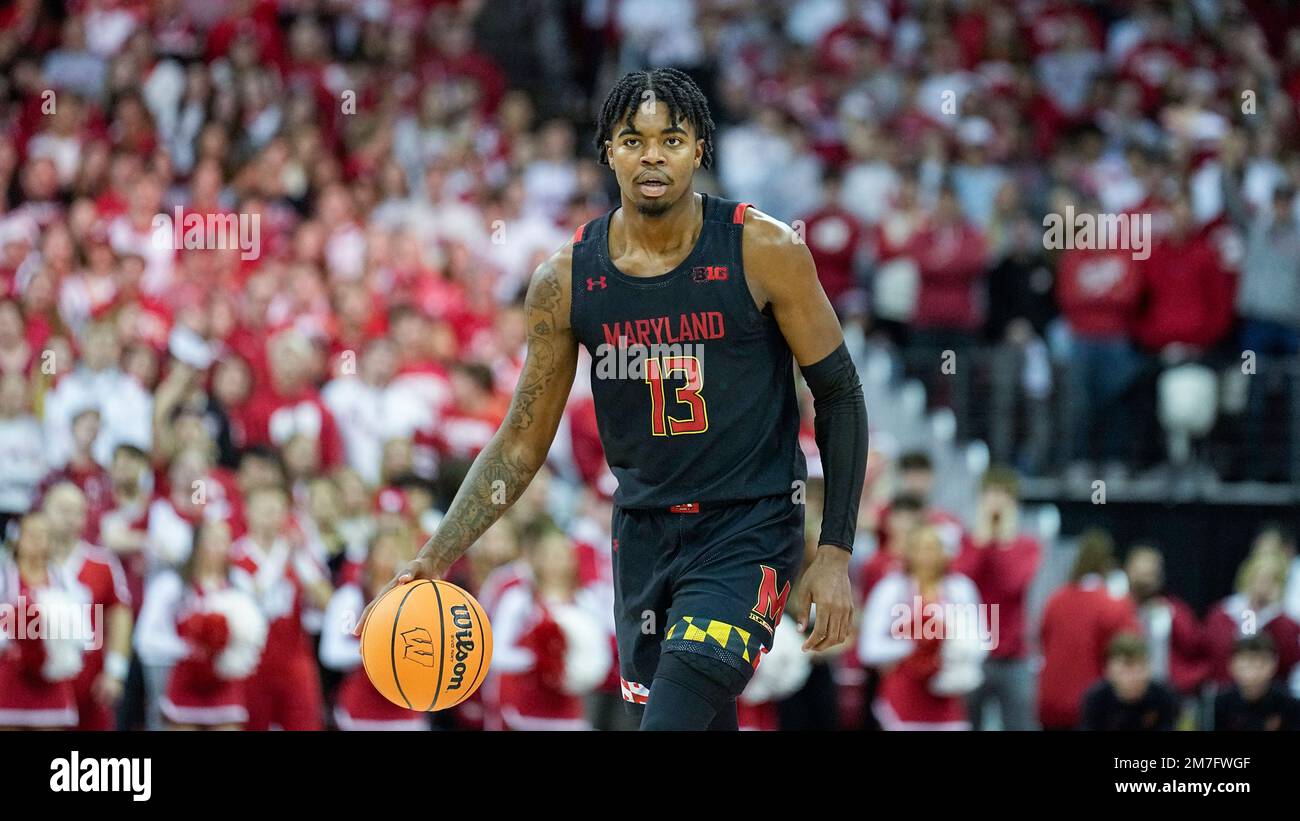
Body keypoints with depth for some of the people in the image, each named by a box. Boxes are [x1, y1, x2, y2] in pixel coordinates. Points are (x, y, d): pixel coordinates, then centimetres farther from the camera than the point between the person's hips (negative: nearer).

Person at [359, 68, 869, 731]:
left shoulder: (764, 252, -10)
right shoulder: (567, 279, -2)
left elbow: (839, 396, -2)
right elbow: (521, 444, 5)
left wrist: (836, 552, -8)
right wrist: (435, 560, -6)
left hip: (749, 530, -4)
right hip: (644, 533, 4)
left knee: (671, 720, -22)